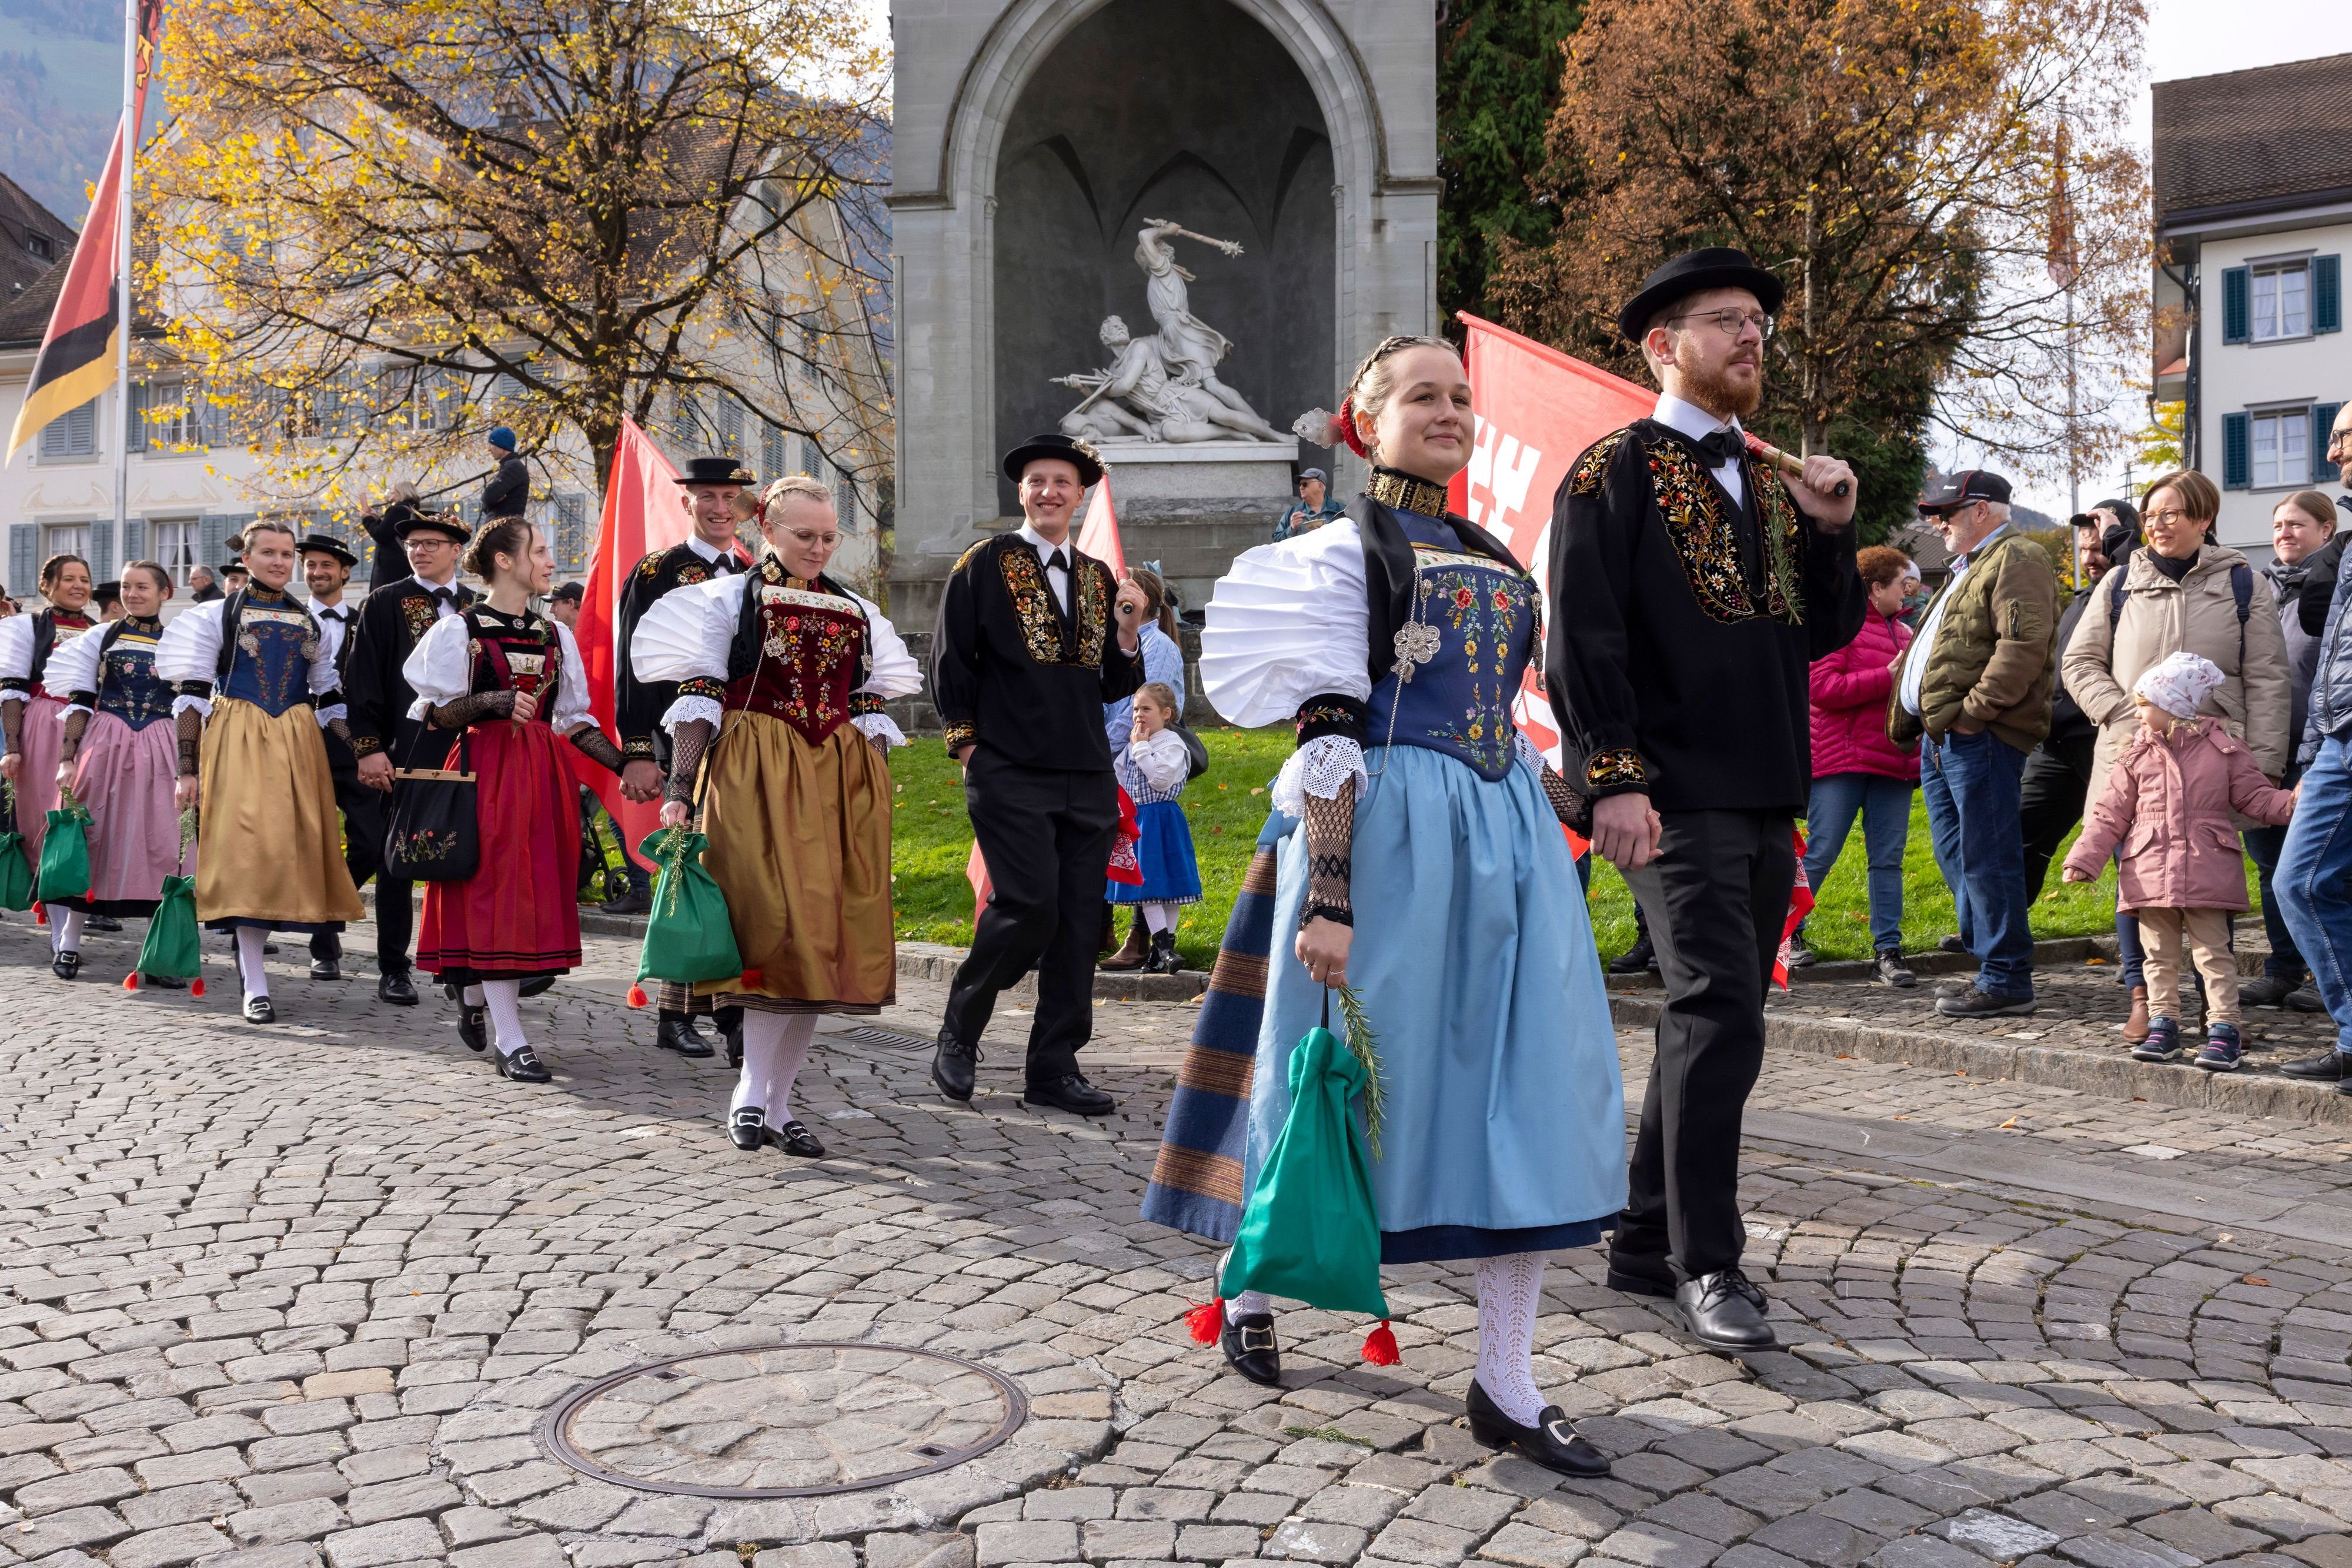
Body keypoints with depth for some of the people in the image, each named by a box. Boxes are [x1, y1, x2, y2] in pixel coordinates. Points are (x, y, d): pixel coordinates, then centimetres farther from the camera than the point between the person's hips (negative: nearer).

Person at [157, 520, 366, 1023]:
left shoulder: (310, 623, 15)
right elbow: (192, 695, -1)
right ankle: (255, 986, -10)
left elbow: (329, 700, 16)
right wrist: (188, 770, -9)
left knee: (291, 848, 1)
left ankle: (249, 949, 21)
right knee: (246, 849, -11)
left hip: (299, 744, 4)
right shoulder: (217, 615, 5)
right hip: (237, 740, -4)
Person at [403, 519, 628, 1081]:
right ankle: (511, 1041, -6)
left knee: (538, 892, 4)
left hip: (543, 773, 5)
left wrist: (625, 765, 2)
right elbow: (435, 713, -5)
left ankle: (474, 994, 29)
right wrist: (494, 700, -21)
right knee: (494, 891, -8)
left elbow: (573, 720, 13)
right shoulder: (459, 630, -1)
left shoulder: (555, 636, 14)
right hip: (485, 771, -5)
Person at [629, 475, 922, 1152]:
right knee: (782, 927, -16)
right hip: (754, 778, -4)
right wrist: (680, 788, -12)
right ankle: (753, 1091, -7)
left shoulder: (859, 613, 17)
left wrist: (875, 803, 7)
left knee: (827, 938, 0)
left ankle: (774, 1101, 7)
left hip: (841, 784, 4)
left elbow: (871, 714, 16)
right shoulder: (728, 599, 6)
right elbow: (698, 699, -1)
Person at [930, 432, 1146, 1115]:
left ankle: (1056, 1066, 11)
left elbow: (1113, 686, 17)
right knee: (1029, 906, -14)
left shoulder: (1098, 577, 16)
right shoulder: (984, 565, 2)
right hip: (1010, 773, -5)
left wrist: (1128, 637, -1)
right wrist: (966, 745, -3)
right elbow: (950, 662, 1)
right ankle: (958, 1034, 7)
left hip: (1087, 778, 5)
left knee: (1079, 923, 3)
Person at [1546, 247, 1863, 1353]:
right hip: (1677, 798, -8)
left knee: (1716, 1022, 11)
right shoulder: (1614, 472, -2)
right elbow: (1583, 643, -10)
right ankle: (1706, 1263, -4)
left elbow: (1822, 634, 20)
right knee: (1719, 1012, -14)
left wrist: (1829, 530, 5)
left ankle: (1647, 1241, 22)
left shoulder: (1767, 484, 20)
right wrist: (1615, 779, -19)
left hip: (1766, 799, 8)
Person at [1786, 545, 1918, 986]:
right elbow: (1823, 688, -15)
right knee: (1820, 853, -3)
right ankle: (1787, 931, 15)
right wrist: (1889, 677, -17)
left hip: (1893, 763, 7)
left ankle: (1887, 951, 8)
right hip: (1842, 761, -7)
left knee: (1888, 859, 4)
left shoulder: (1903, 632, 19)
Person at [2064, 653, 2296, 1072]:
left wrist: (2295, 803, -12)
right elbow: (2110, 815, 8)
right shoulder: (2136, 757, 7)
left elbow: (2256, 797, 7)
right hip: (2150, 873, 2)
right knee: (2159, 954, 8)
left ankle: (2224, 1029, 3)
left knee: (2213, 951, 0)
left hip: (2206, 871, -2)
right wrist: (2083, 860, 0)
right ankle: (2163, 1025, 16)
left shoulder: (2223, 748, 3)